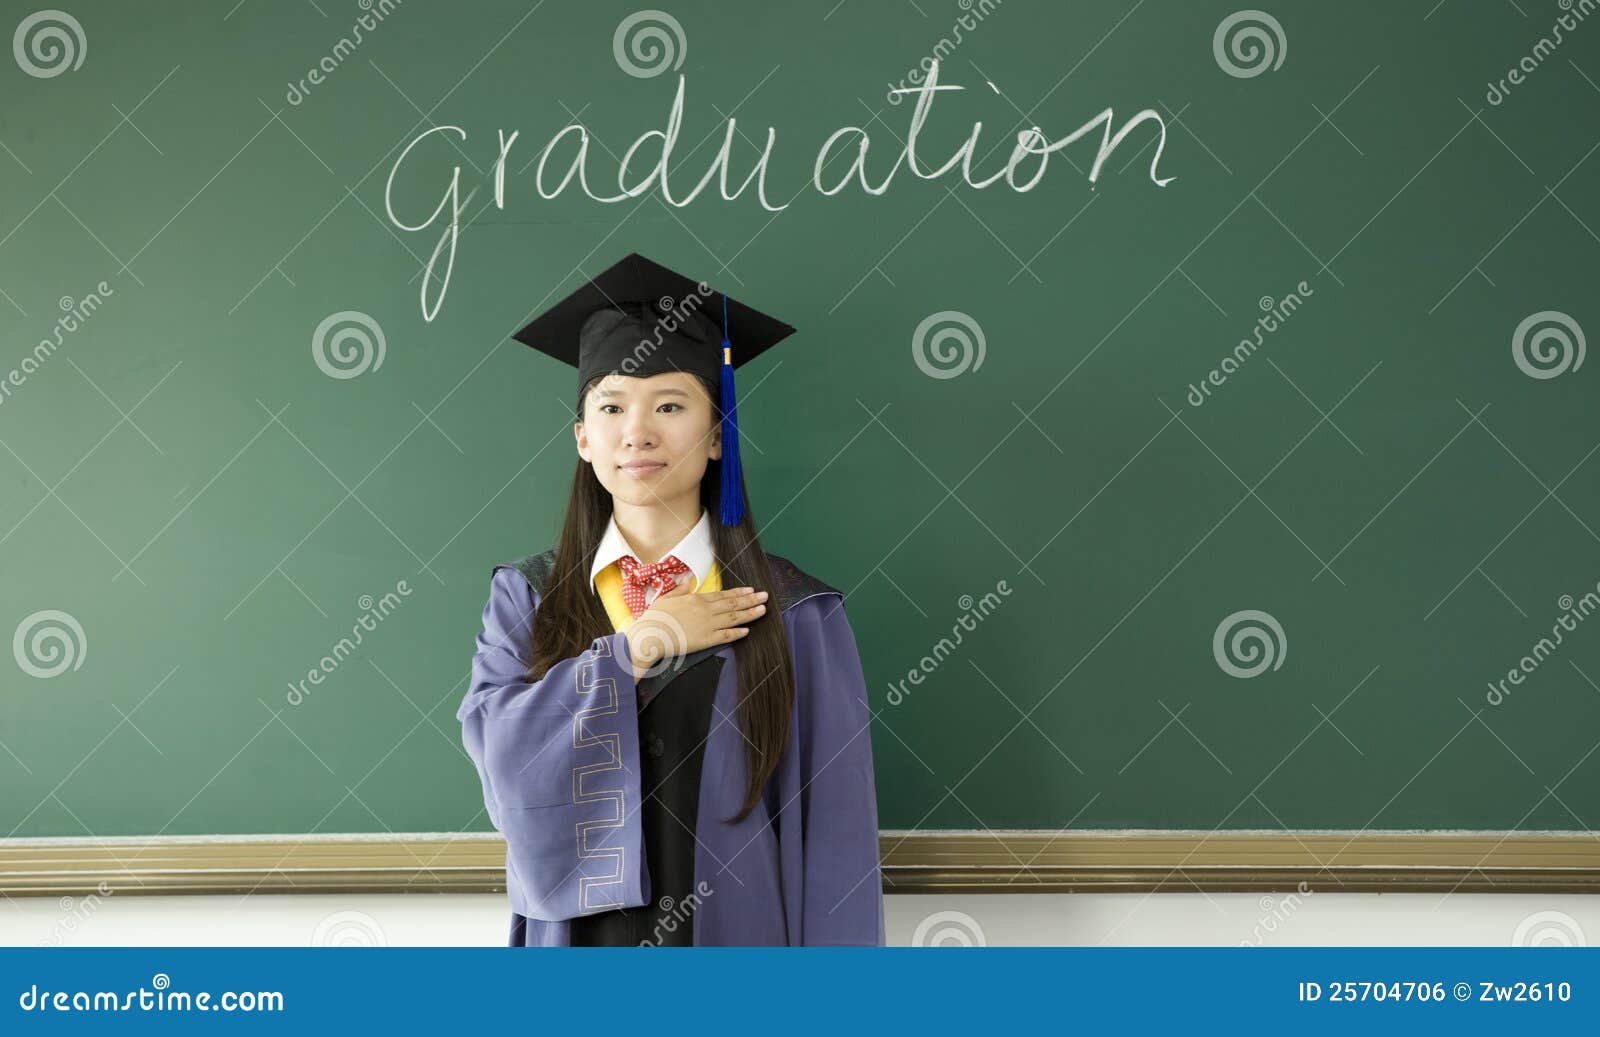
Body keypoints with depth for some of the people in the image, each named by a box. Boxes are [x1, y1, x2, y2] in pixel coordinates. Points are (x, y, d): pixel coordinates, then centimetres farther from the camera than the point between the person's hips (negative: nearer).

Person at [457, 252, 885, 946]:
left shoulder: (796, 616, -7)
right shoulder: (524, 599, 0)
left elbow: (837, 841, -10)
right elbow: (499, 754, -14)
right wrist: (638, 644, -15)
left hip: (739, 931, -1)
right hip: (577, 932, 1)